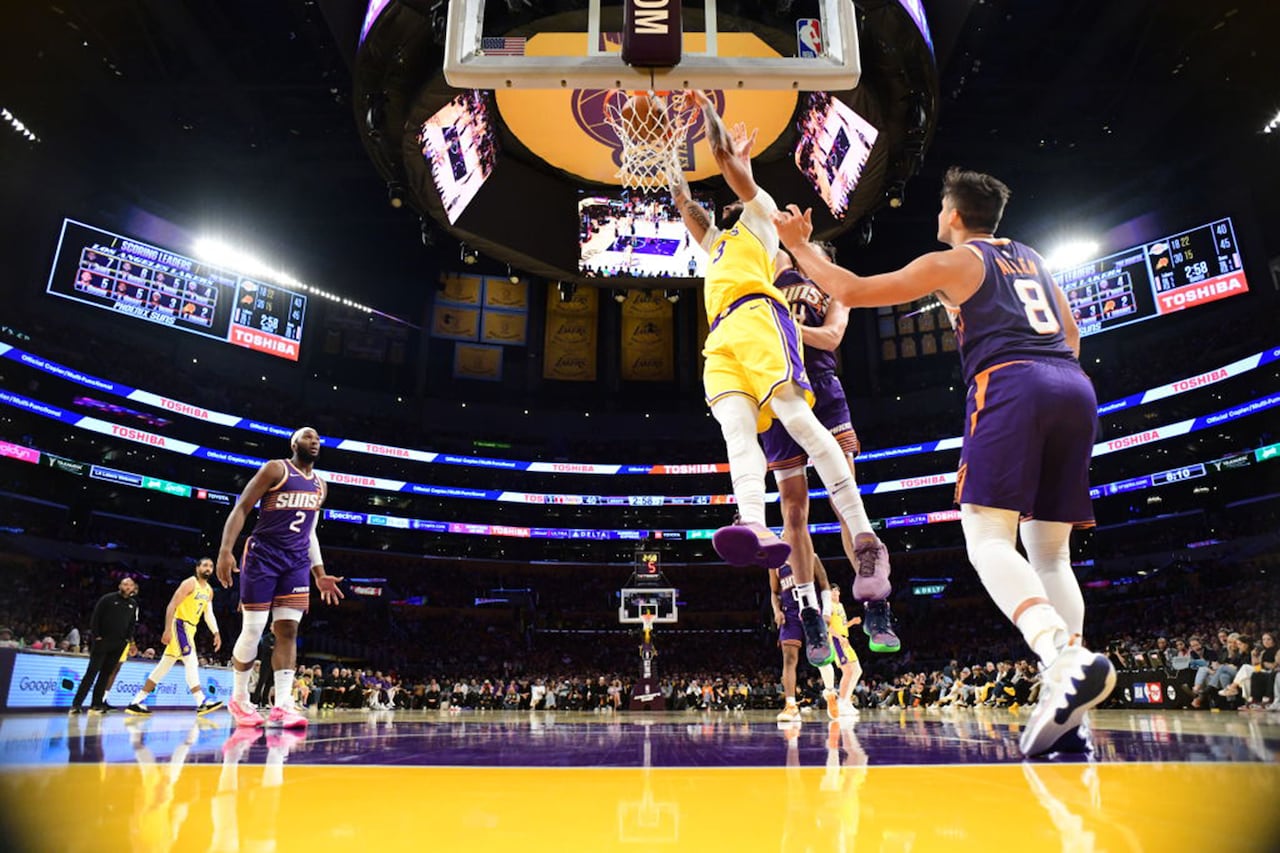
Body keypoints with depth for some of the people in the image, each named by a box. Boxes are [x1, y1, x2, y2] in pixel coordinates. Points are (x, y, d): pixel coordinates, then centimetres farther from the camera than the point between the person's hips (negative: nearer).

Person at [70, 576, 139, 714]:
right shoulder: (108, 599, -2)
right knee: (92, 672, -7)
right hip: (102, 641, -4)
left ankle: (96, 705, 9)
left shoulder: (133, 604, 12)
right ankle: (76, 704, -5)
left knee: (105, 674, 6)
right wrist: (96, 636, -10)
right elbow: (95, 617, -4)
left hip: (119, 644, 4)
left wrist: (127, 639, 5)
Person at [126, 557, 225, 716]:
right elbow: (172, 606, -16)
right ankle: (202, 704, -21)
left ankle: (136, 703, 15)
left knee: (164, 668, 10)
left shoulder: (209, 590, 15)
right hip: (180, 625, -9)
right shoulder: (190, 583, -10)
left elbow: (209, 614, 15)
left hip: (190, 628, 9)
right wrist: (167, 630, -23)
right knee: (191, 663, -16)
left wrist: (216, 633, 3)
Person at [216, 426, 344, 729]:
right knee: (253, 630, -2)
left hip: (297, 562, 5)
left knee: (288, 631, -3)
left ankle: (282, 705, -5)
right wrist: (225, 550, -19)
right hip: (263, 555, -5)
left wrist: (320, 575, 15)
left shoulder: (319, 485, 16)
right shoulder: (276, 469, -3)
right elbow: (241, 509, -7)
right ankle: (239, 698, 17)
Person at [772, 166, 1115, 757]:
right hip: (1074, 387, 7)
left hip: (1009, 383, -7)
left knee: (988, 539, -10)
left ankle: (1067, 658, -35)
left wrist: (799, 245, 19)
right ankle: (1069, 718, -1)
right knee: (1049, 551, 7)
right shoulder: (1031, 258, 30)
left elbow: (851, 291, 8)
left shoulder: (951, 262, 10)